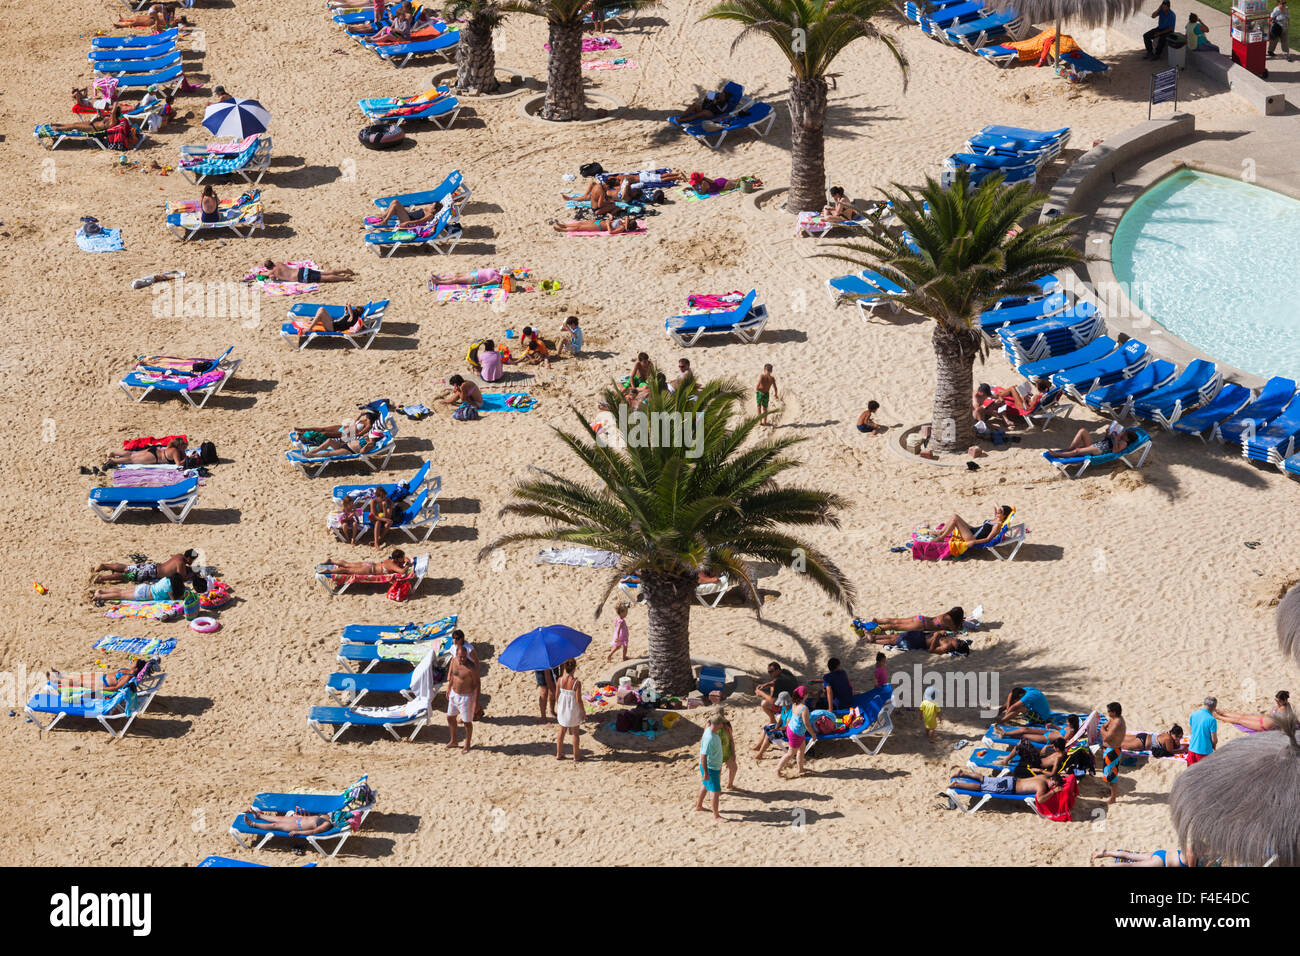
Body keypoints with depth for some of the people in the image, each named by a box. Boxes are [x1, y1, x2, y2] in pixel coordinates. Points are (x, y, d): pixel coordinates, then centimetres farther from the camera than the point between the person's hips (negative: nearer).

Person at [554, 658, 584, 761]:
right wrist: (583, 711, -4)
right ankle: (576, 756, 22)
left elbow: (556, 696, -2)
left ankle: (559, 754, 30)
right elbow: (578, 699, -18)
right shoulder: (576, 682, -23)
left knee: (562, 731, 20)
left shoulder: (560, 680, -12)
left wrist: (558, 707, 15)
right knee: (575, 733, 12)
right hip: (573, 709, -4)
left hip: (562, 709, 4)